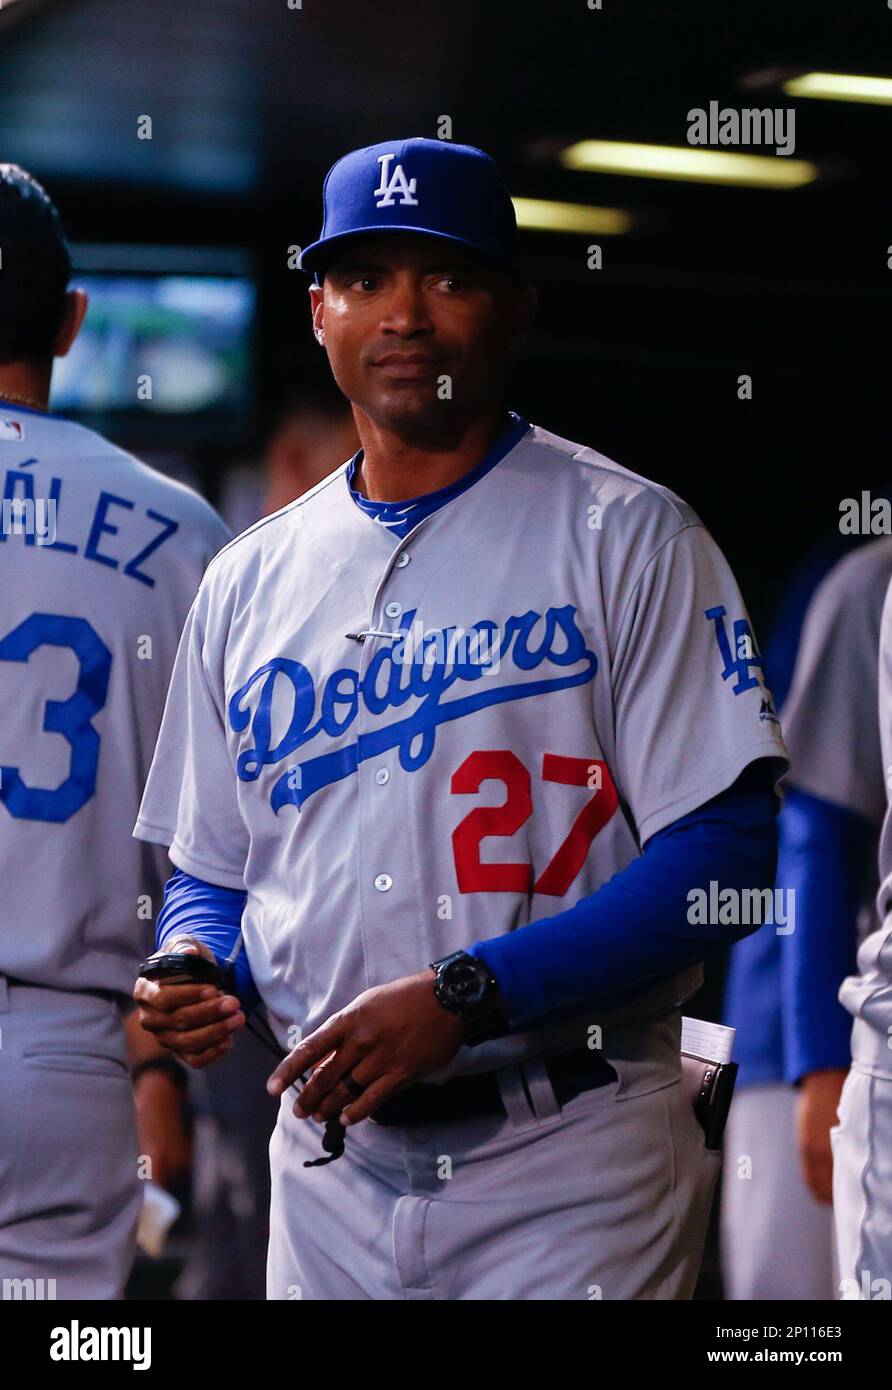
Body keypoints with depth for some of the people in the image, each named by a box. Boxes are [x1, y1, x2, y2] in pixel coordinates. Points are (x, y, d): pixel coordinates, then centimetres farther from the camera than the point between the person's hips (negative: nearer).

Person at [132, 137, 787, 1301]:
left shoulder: (627, 536, -3)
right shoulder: (247, 581, 12)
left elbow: (725, 850, -12)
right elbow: (211, 871, 19)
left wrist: (465, 996, -20)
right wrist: (194, 968, -5)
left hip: (571, 1169, -4)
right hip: (330, 1162, 5)